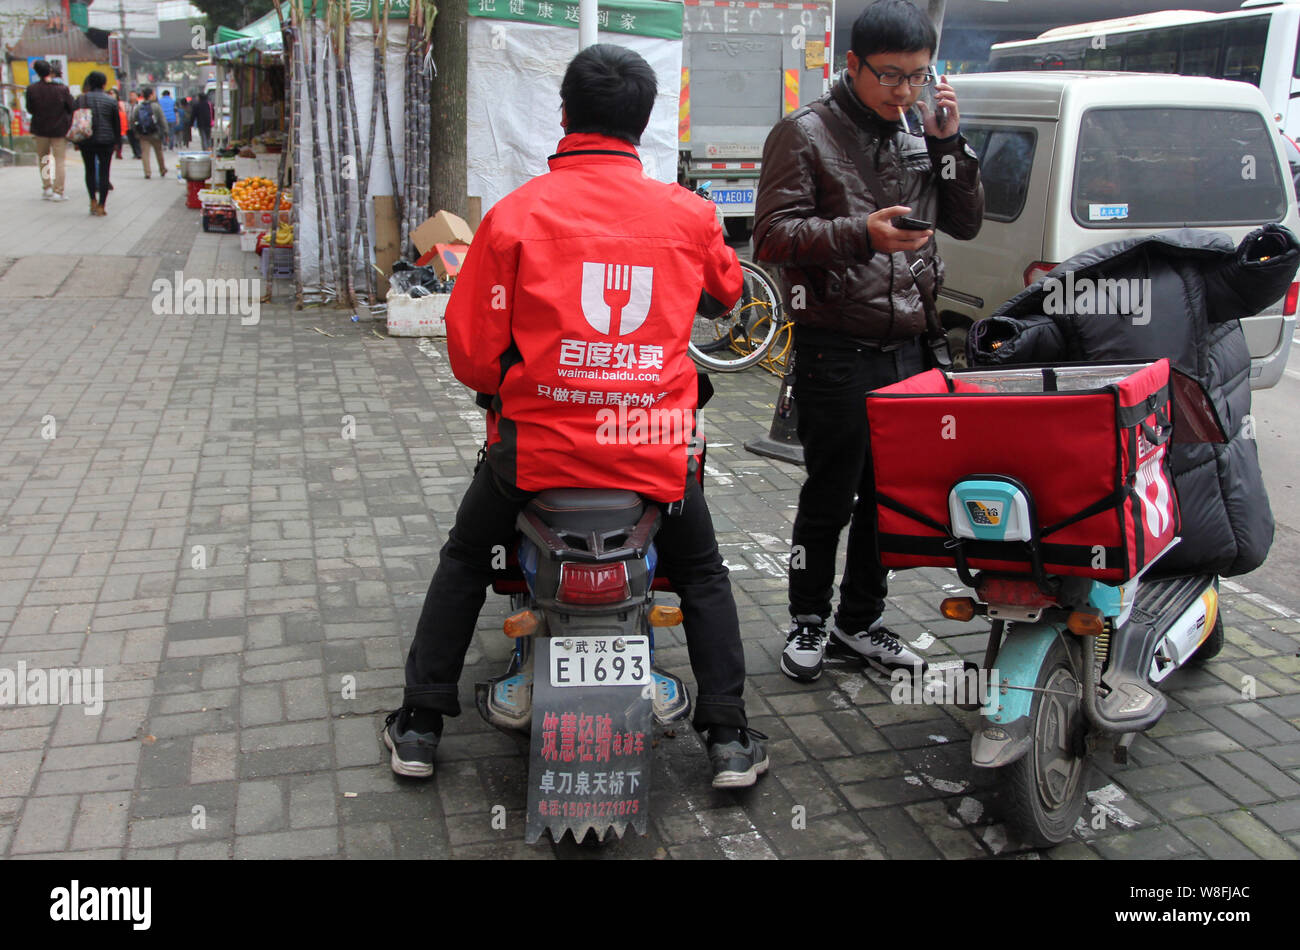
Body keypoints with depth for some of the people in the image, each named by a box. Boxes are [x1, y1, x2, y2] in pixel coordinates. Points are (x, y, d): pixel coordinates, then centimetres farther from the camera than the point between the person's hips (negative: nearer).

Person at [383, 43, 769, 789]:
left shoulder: (515, 213, -7)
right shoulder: (689, 214, 0)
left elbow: (472, 352, -6)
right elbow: (727, 292, 20)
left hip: (539, 441, -1)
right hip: (655, 453, 1)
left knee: (464, 561, 25)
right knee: (703, 575, 26)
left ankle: (419, 726, 29)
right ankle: (729, 739, 24)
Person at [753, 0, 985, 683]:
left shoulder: (921, 133, 14)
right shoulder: (805, 133, -3)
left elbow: (966, 224, 15)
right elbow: (772, 236, -11)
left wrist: (949, 146, 2)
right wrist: (860, 233, -24)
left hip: (907, 347, 6)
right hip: (835, 350, -5)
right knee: (830, 493, 2)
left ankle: (861, 620, 27)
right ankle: (807, 619, 21)